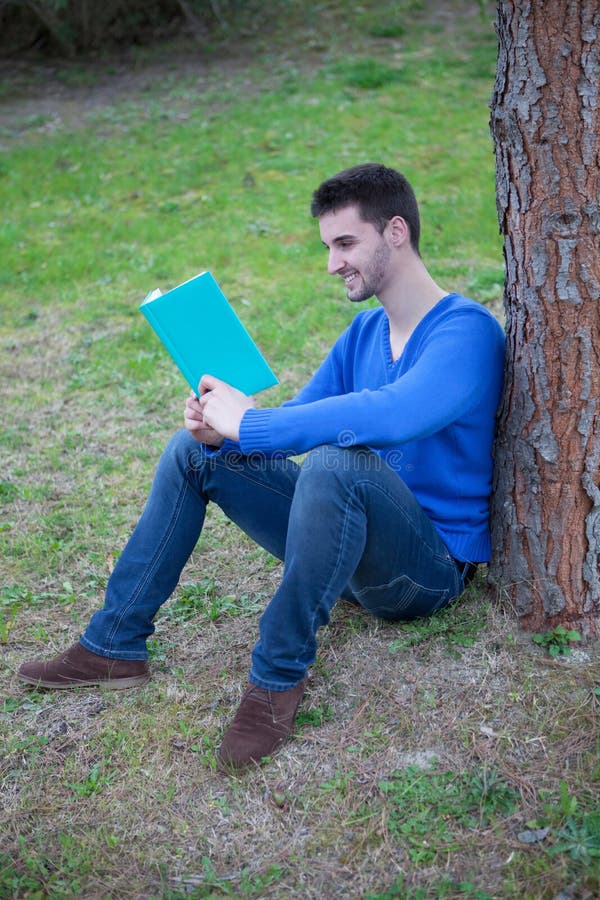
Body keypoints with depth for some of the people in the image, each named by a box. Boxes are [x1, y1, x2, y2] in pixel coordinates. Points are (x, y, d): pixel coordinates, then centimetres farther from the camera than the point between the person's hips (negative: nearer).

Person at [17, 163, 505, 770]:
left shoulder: (466, 331, -17)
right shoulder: (365, 331, 10)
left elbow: (390, 414, -37)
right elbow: (297, 419, 9)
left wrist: (248, 423, -31)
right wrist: (222, 432, -14)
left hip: (433, 566, -8)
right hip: (356, 548, 8)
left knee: (338, 459, -39)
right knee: (195, 450, 4)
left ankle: (280, 674, -24)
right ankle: (113, 645, 5)